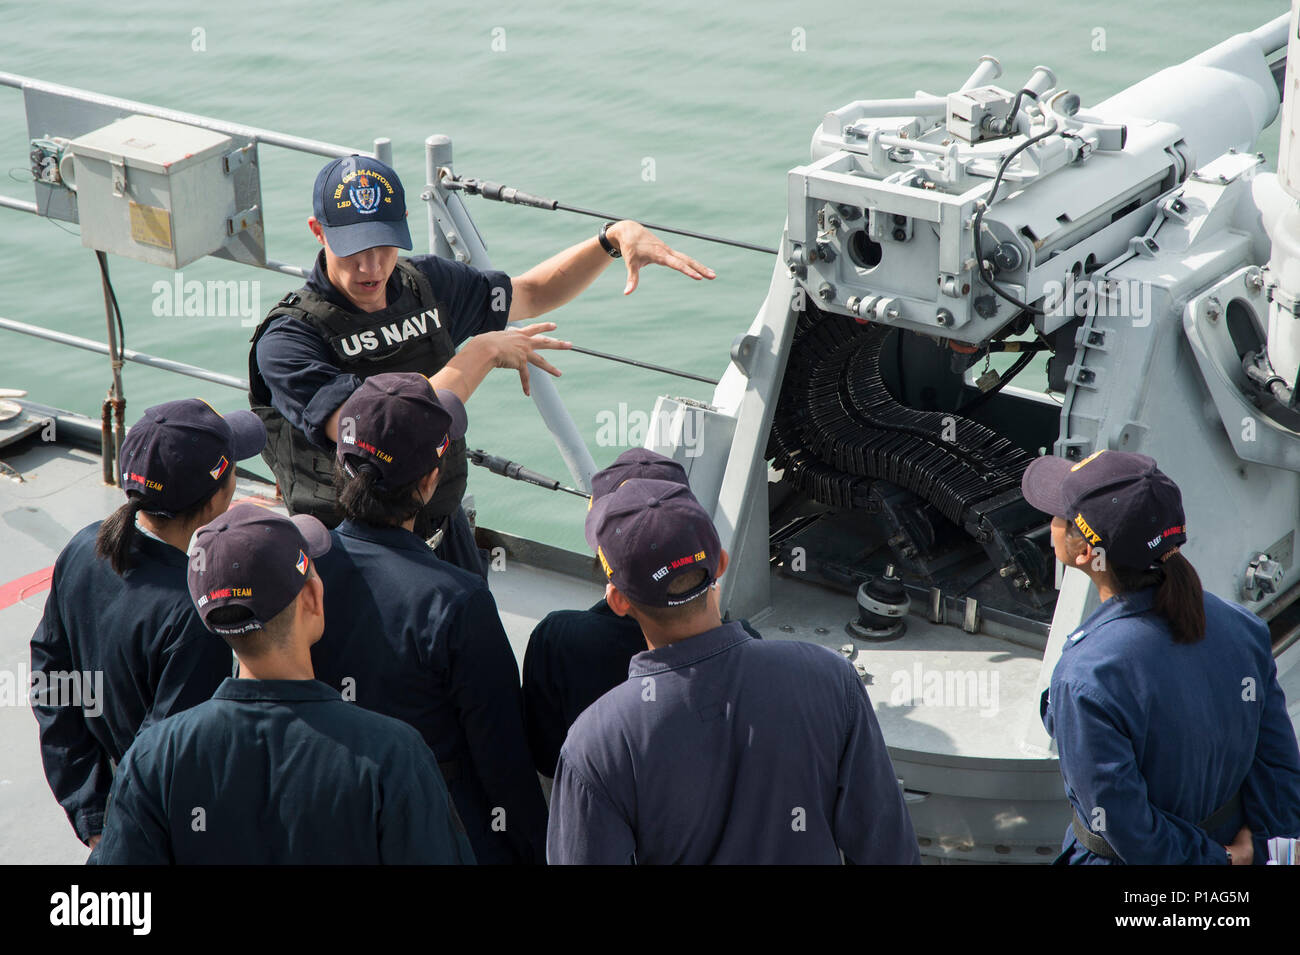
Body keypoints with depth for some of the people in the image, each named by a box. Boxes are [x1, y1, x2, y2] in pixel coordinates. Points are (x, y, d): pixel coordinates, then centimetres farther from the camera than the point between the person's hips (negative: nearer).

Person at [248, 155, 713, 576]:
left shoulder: (426, 283, -3)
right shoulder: (287, 341, -23)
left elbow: (532, 293, 14)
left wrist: (615, 237, -2)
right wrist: (482, 353, -25)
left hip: (446, 539, 6)